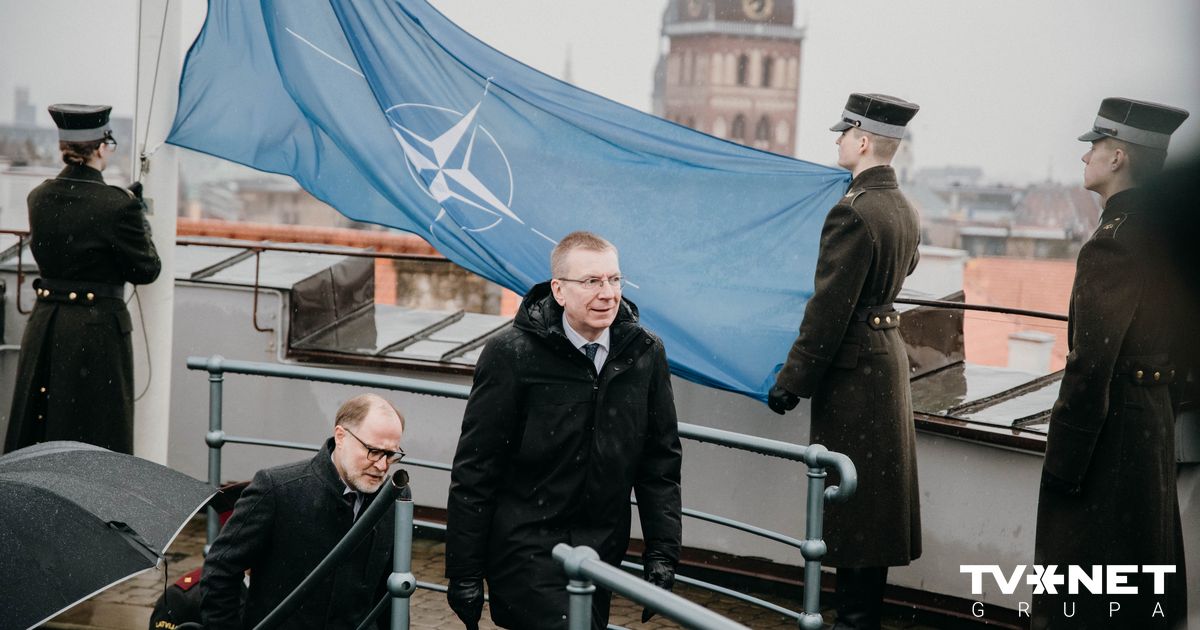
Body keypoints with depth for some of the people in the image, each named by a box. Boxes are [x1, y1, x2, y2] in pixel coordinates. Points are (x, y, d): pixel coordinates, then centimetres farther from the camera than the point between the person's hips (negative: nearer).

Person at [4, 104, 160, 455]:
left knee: (33, 434, 14)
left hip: (44, 325, 6)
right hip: (98, 330, -6)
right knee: (95, 436, 3)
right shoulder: (118, 206, -16)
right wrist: (142, 226, 8)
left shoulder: (39, 198, 2)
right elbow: (146, 271, -9)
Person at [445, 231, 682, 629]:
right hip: (524, 548, -5)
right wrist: (464, 574, -7)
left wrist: (662, 554, 5)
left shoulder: (646, 354, 3)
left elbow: (660, 461, 10)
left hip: (602, 548, 5)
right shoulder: (511, 354, -10)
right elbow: (474, 470, -7)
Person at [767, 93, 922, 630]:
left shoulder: (852, 213, -20)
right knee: (876, 498, 14)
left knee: (851, 498, -3)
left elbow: (828, 309, -21)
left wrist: (792, 381, -16)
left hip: (853, 367, -9)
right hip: (889, 353, 9)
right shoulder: (904, 211, 9)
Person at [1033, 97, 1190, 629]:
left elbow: (1090, 366, -22)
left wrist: (1062, 464, -18)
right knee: (1144, 582, 19)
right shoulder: (1165, 234, 8)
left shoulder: (1113, 243, -20)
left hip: (1111, 428, -9)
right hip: (1157, 420, 9)